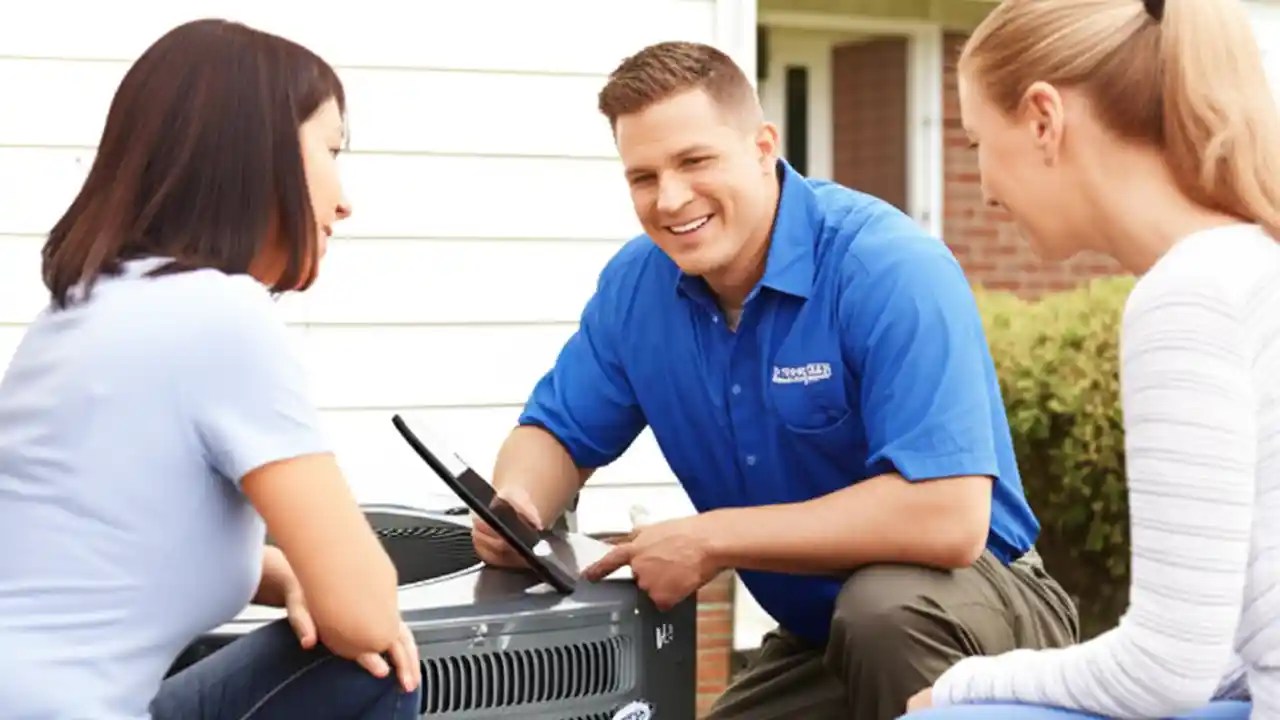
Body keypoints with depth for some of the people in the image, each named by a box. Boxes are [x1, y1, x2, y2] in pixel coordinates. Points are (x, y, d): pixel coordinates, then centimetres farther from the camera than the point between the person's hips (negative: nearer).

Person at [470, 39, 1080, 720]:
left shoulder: (891, 268, -25)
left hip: (976, 596, -6)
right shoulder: (635, 283, -4)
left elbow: (947, 519, -35)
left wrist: (711, 541, -29)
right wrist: (515, 505, -17)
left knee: (883, 607, -38)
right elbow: (559, 434, 8)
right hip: (814, 635, 7)